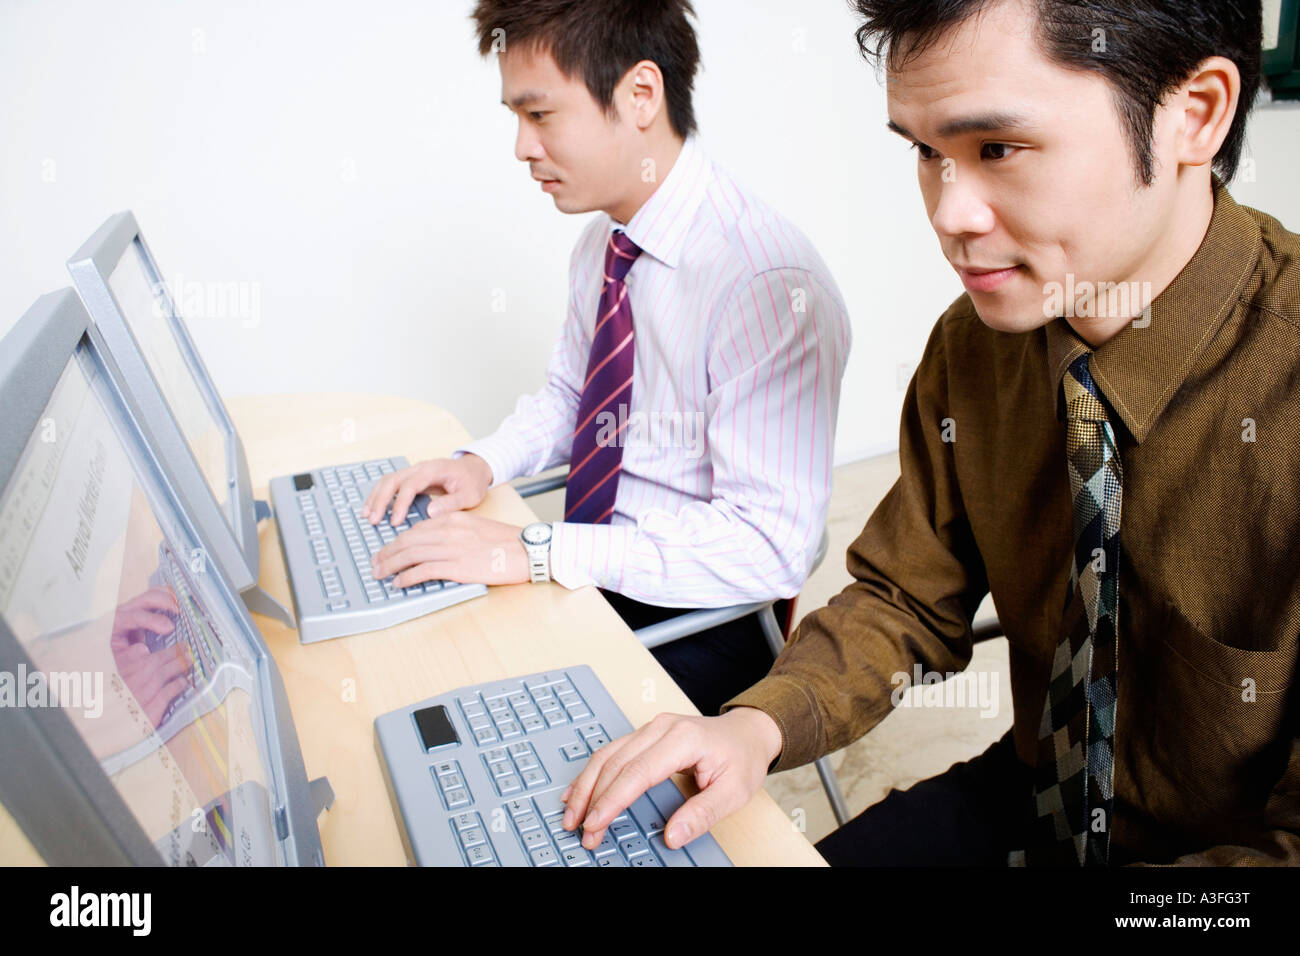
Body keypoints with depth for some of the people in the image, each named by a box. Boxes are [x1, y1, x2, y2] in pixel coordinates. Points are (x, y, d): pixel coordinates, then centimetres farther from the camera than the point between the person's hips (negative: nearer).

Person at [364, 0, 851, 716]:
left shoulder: (771, 285, -24)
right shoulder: (603, 242, 3)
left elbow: (771, 548, -28)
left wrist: (531, 552, -29)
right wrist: (482, 463, -3)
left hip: (693, 623, -7)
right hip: (585, 572, 7)